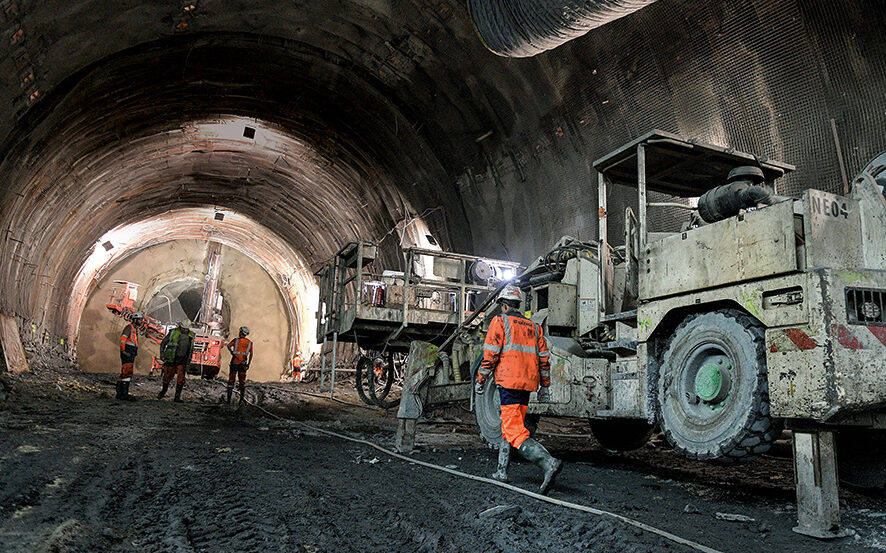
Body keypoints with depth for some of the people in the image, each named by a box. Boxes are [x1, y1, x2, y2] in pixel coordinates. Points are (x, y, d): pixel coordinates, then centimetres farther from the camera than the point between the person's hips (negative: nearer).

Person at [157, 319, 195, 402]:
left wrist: (188, 362, 13)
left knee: (180, 379, -9)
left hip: (182, 360, 1)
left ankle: (177, 397, -2)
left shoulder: (191, 336, 3)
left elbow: (191, 350, 14)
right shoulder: (173, 333, -6)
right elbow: (163, 342, 4)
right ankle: (164, 390, 39)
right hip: (171, 358, -1)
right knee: (167, 376, 9)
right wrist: (162, 352, -9)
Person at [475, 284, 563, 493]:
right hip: (528, 383, 7)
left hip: (508, 382, -7)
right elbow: (544, 358, 15)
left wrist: (480, 380, 1)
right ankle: (502, 471, 22)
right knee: (509, 426, 20)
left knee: (515, 432, -12)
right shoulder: (534, 327, 18)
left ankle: (549, 463, -30)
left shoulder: (500, 321, 1)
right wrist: (545, 386, 20)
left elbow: (490, 354, -7)